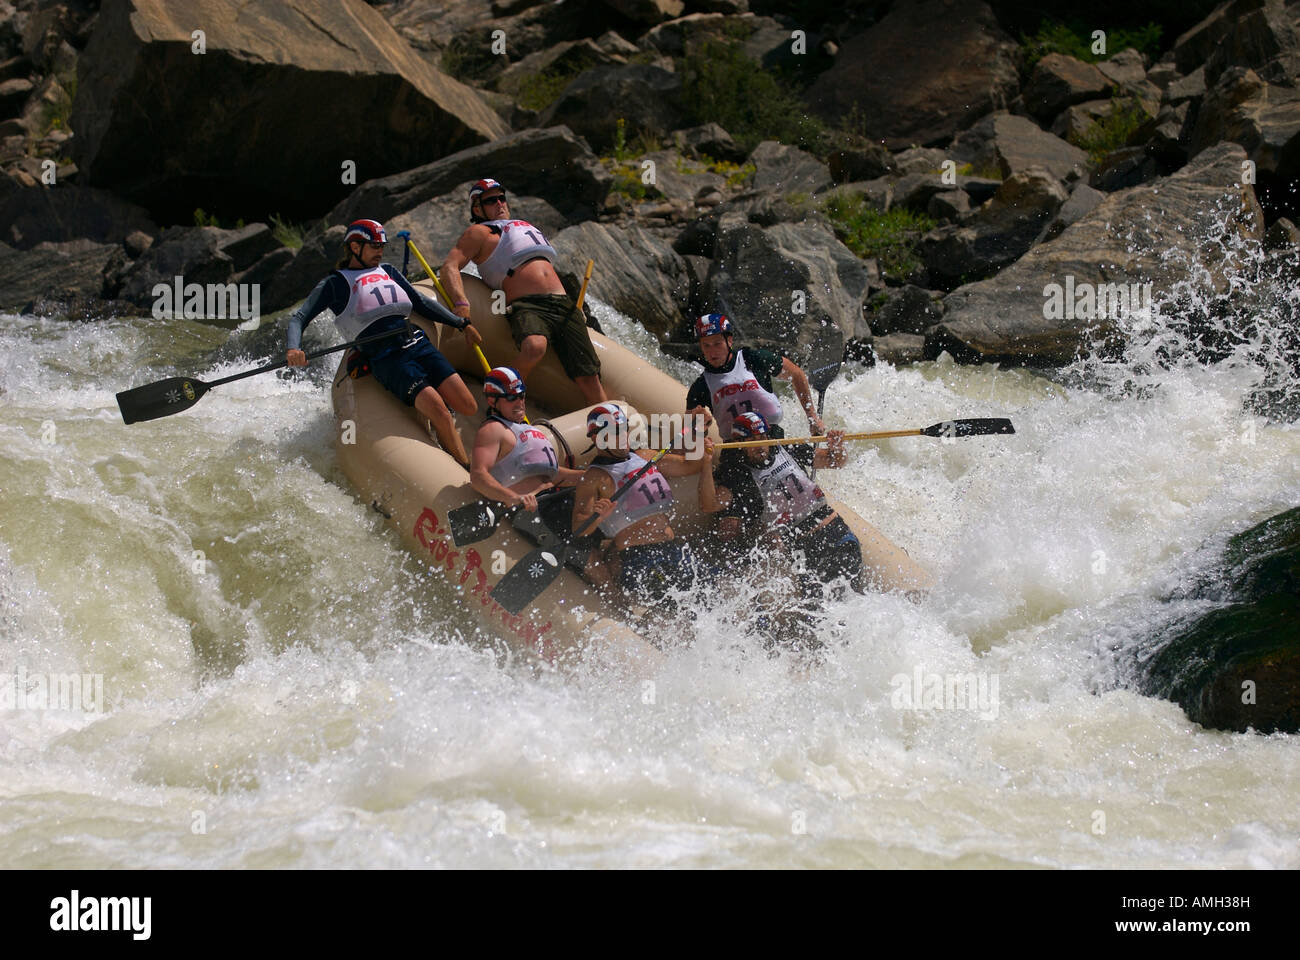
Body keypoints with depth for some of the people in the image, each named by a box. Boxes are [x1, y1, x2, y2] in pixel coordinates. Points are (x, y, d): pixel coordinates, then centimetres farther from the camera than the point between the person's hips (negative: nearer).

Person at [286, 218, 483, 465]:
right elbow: (299, 318, 3)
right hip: (387, 359, -6)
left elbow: (421, 304, 30)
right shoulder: (335, 284, 8)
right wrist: (293, 349, -18)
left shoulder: (388, 272, 24)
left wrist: (462, 324, 24)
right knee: (439, 412, -24)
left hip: (419, 345, 6)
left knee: (468, 407, -11)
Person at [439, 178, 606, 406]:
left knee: (588, 377, -10)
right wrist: (461, 303, -21)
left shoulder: (525, 226, 33)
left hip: (563, 304, 6)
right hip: (527, 307, -6)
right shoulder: (479, 233, 12)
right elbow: (449, 267, -2)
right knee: (534, 347, -39)